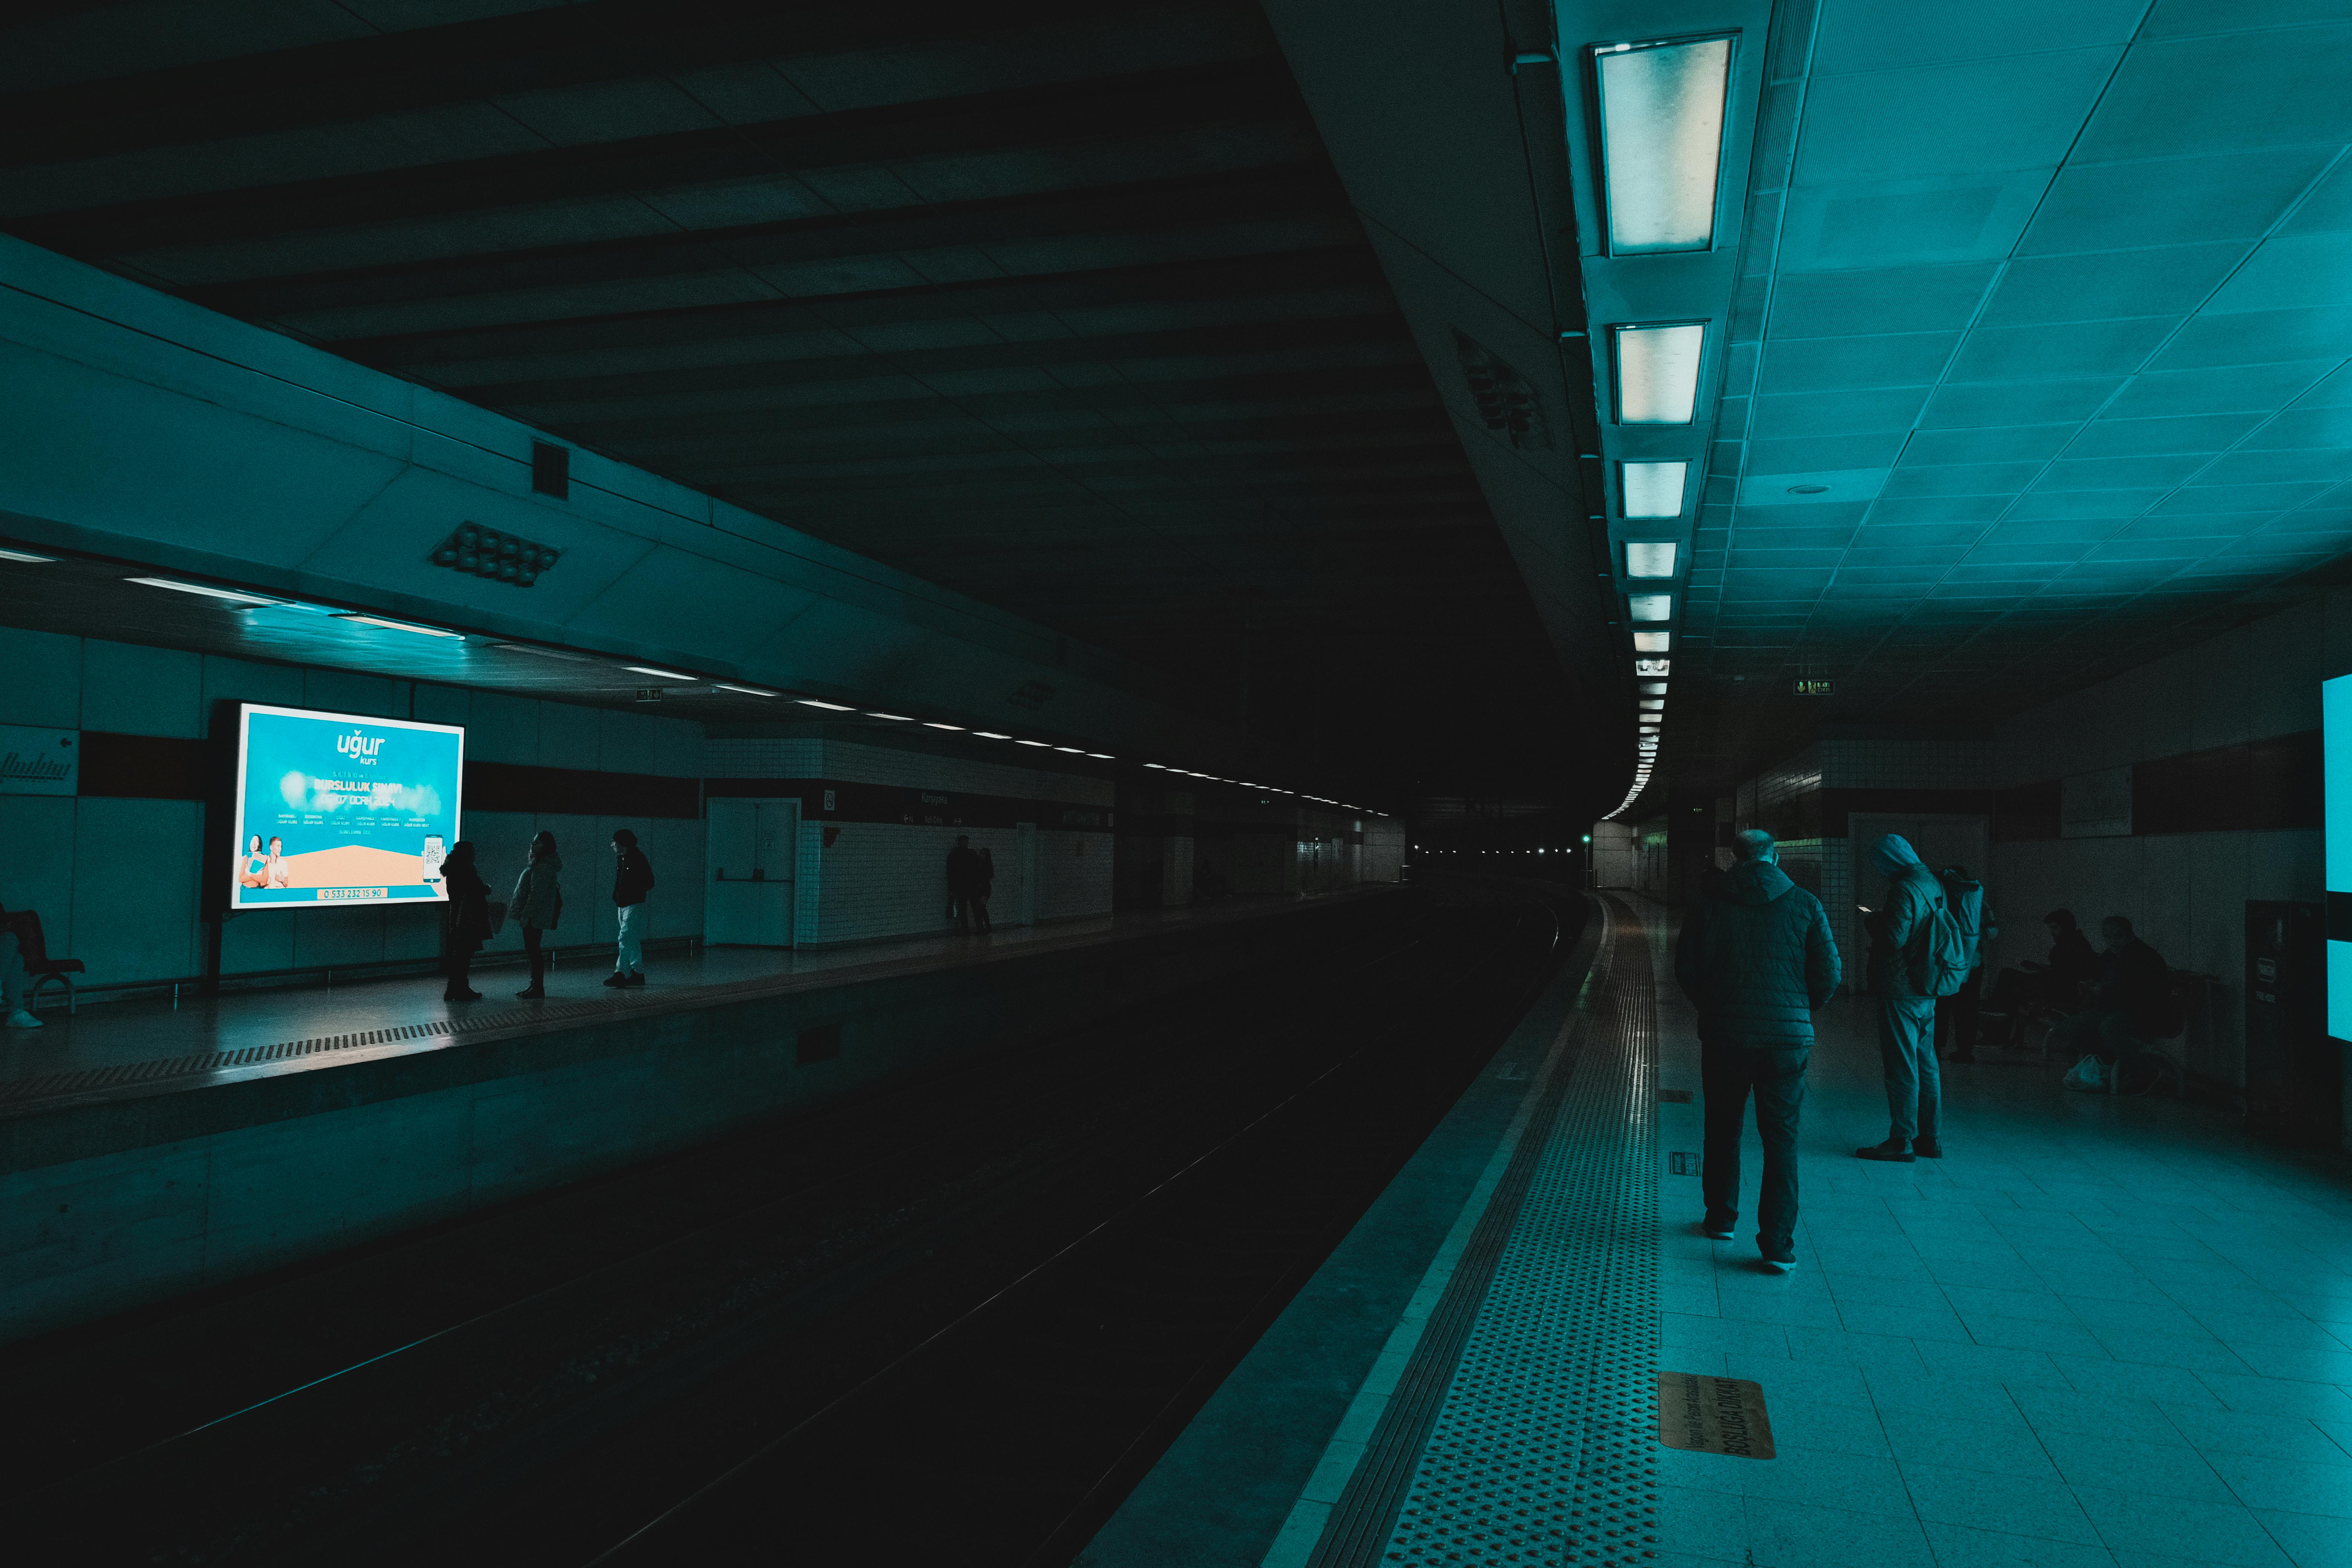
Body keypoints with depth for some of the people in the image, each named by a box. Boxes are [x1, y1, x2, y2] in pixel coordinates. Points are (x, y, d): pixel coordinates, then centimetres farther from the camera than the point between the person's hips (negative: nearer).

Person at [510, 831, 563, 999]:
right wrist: (523, 913, 23)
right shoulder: (538, 864, 17)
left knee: (533, 950, -7)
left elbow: (537, 894, -22)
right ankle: (535, 985, 20)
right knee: (532, 950, 14)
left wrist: (526, 915, -22)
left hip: (535, 917, -11)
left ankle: (538, 988, -2)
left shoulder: (544, 867, -17)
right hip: (534, 917, 11)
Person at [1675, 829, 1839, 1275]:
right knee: (1782, 1138, 3)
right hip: (1788, 1038, -1)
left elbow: (1686, 970, 2)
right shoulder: (1804, 905, -1)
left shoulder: (1707, 906, -1)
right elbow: (1829, 973, -1)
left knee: (1723, 1130, 16)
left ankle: (1721, 1219, 29)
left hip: (1724, 1037, 1)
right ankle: (1778, 1244, -1)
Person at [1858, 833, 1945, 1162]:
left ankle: (1902, 1140, 1)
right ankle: (1929, 1137, 22)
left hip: (1901, 991, -9)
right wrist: (1882, 919, 13)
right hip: (1927, 990, 9)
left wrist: (1875, 919, -6)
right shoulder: (1934, 885, 10)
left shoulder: (1905, 889, -18)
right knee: (1926, 1064, 15)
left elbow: (1894, 938, -24)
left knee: (1902, 1066, -3)